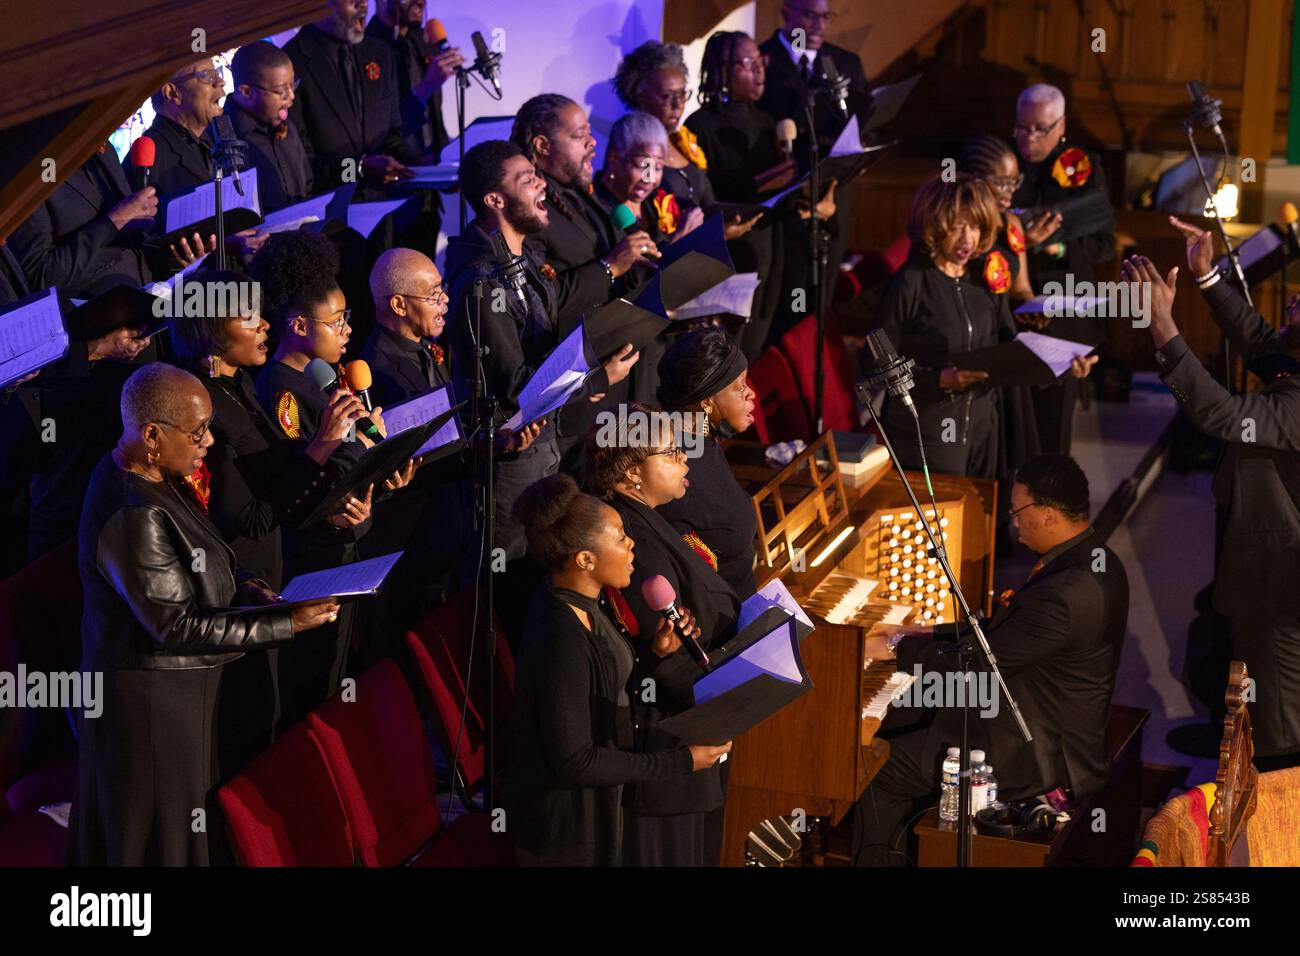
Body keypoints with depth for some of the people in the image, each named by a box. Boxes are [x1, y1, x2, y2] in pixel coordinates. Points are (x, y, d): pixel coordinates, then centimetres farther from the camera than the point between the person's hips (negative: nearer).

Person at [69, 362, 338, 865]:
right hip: (152, 696, -9)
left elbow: (184, 563, 16)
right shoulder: (133, 516, -30)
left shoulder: (146, 473, 0)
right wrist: (287, 623, -25)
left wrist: (243, 586, -2)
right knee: (161, 839, 6)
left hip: (178, 687, 9)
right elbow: (177, 626, -27)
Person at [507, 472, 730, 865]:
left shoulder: (583, 598, -5)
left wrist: (655, 652, -8)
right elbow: (574, 760, -27)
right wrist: (680, 762, -23)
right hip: (567, 816, -9)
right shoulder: (561, 641, -32)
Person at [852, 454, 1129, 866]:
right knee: (904, 720, 20)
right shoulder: (1095, 560, 1)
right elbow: (1002, 633, 11)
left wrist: (898, 647, -10)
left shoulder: (1065, 593, -31)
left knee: (878, 770, -2)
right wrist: (922, 635, 9)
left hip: (1038, 755, -10)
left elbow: (976, 663, -24)